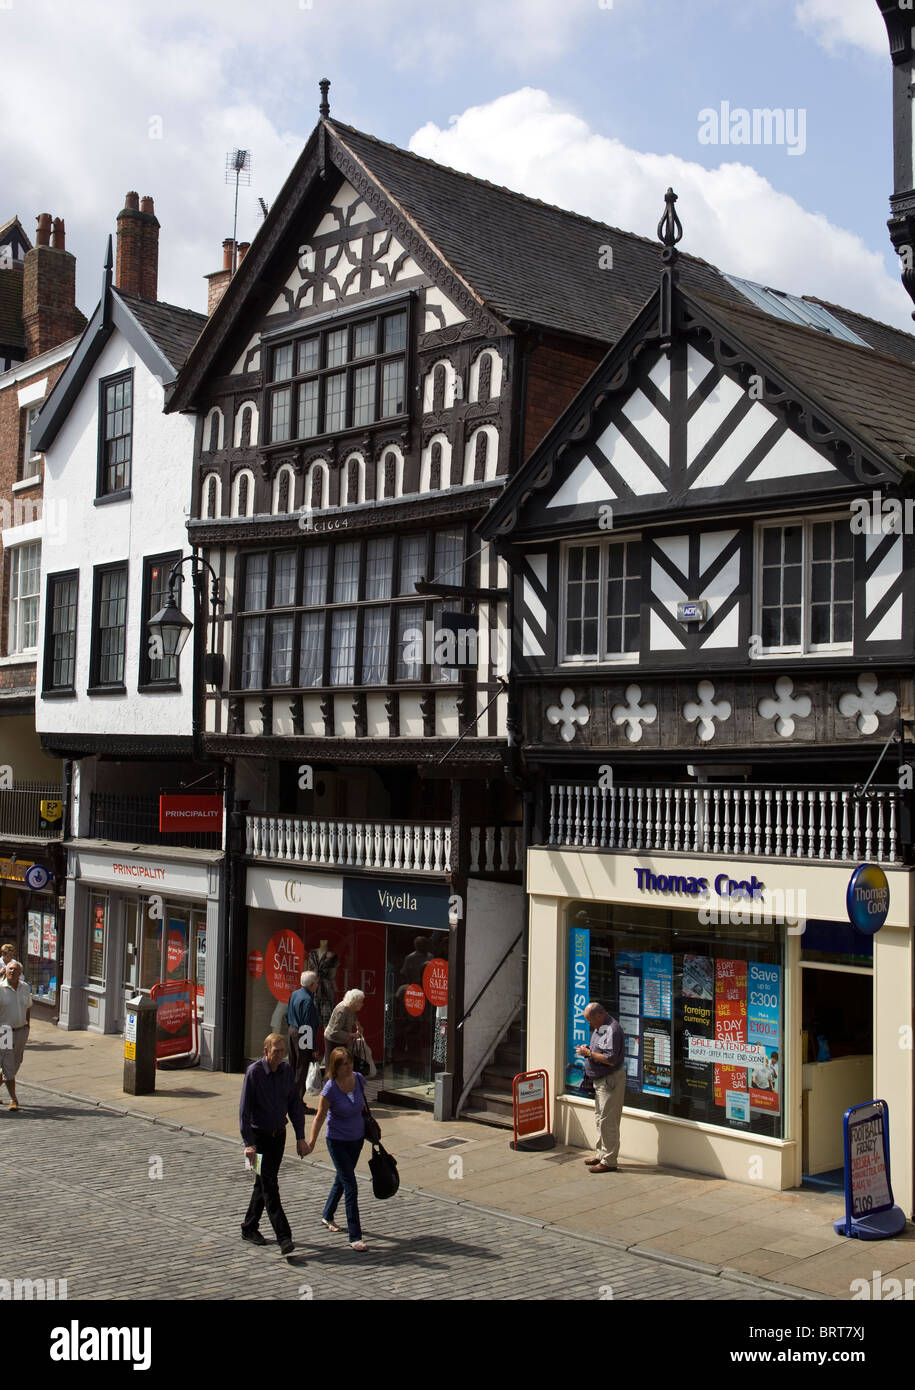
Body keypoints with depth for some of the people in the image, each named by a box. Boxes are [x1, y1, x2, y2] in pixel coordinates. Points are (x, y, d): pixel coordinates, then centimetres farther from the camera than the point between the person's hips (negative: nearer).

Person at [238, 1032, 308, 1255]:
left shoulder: (287, 1070, 0)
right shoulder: (254, 1072, -16)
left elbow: (295, 1104, 7)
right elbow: (244, 1109, -16)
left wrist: (300, 1137, 4)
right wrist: (249, 1143, -22)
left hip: (278, 1135, 6)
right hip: (259, 1136, -5)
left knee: (264, 1183, 14)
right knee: (269, 1186, -8)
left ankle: (249, 1228, 28)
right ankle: (284, 1237, -10)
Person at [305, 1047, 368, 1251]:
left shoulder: (358, 1079, -9)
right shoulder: (330, 1088, -23)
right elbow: (320, 1117, -13)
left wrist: (370, 1127, 19)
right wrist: (311, 1142, -15)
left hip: (357, 1138, 6)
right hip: (338, 1141, -6)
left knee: (342, 1179, 22)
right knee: (351, 1187, -9)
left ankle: (327, 1215, 46)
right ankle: (355, 1237, -5)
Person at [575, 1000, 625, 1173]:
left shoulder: (612, 1030, -21)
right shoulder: (600, 1027, 12)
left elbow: (611, 1059, -27)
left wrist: (589, 1053, -19)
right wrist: (588, 1048, 6)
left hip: (611, 1080, -11)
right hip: (601, 1081, 11)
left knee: (607, 1121, -7)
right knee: (600, 1118, 17)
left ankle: (609, 1161, -1)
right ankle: (601, 1155, 28)